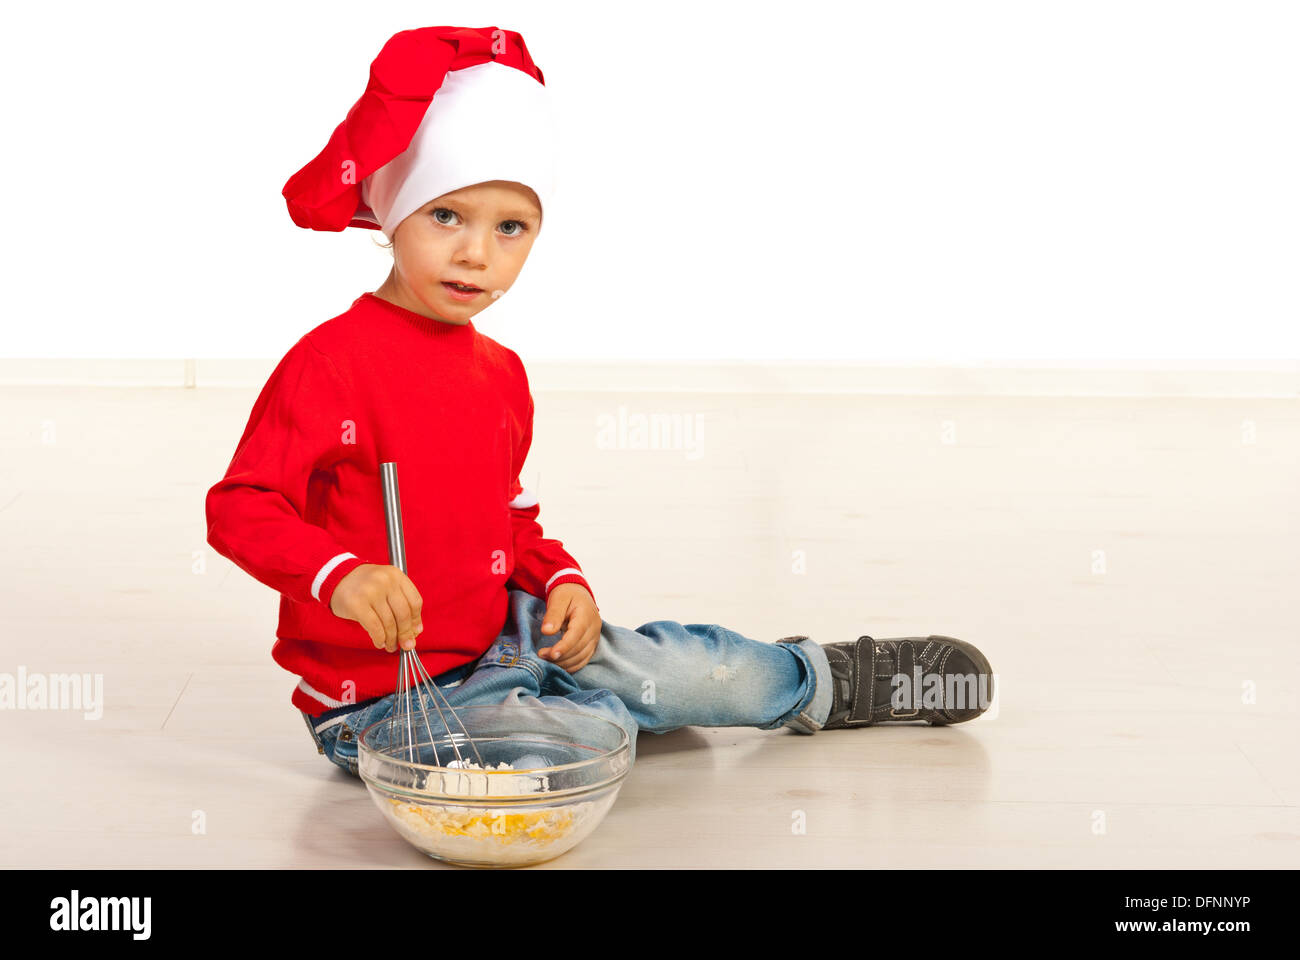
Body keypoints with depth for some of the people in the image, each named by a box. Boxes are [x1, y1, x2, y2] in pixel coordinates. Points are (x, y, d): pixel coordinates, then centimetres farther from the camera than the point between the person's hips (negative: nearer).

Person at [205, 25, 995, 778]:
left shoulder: (501, 373, 9)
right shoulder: (331, 361, -18)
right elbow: (240, 507, -24)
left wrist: (561, 582, 1)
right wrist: (337, 576, -41)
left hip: (496, 643, 9)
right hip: (381, 695, -8)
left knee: (676, 664, -1)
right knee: (596, 738, -18)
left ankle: (826, 683, 30)